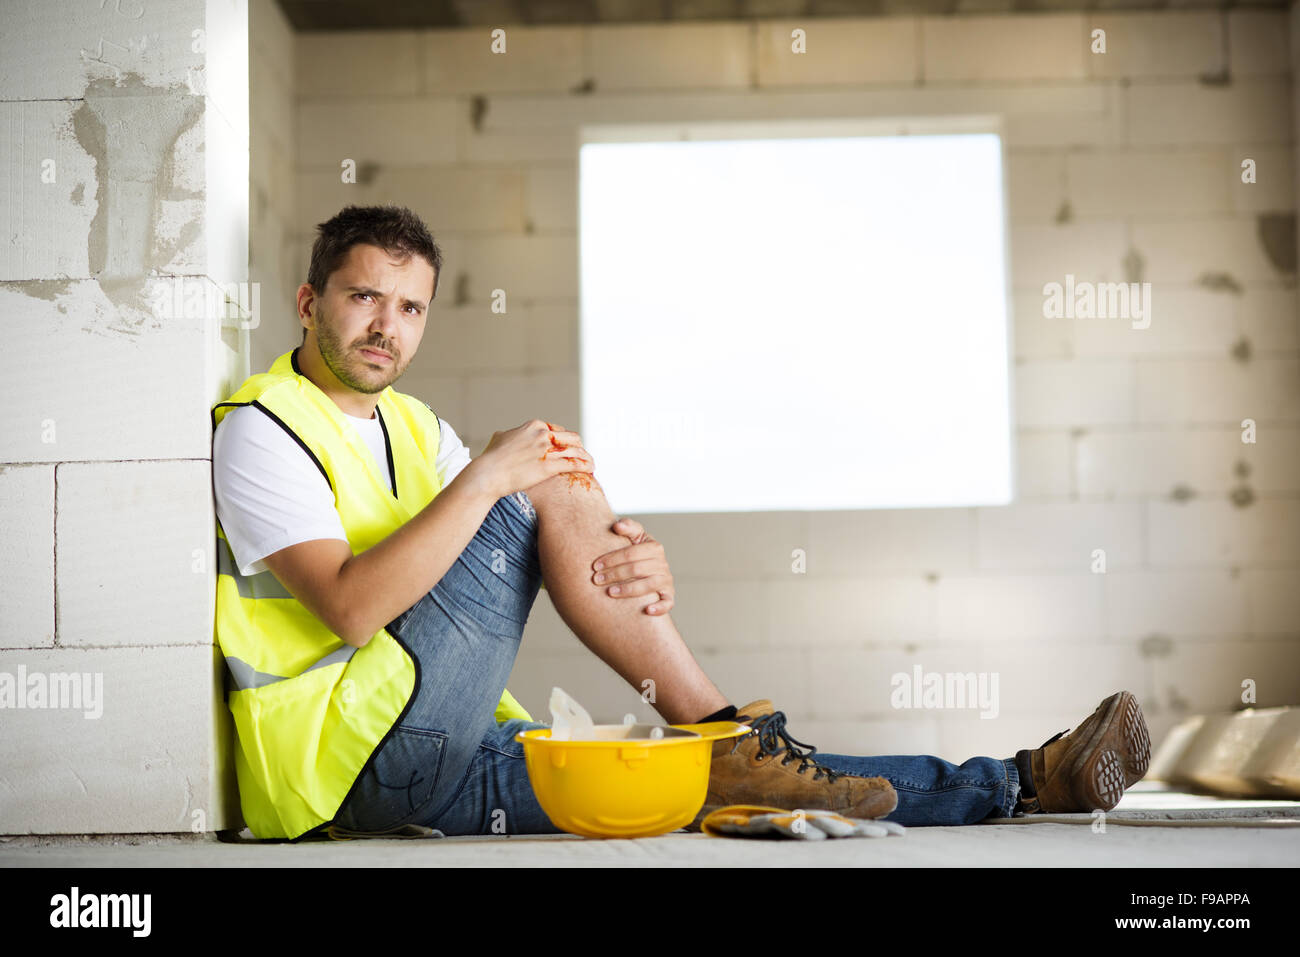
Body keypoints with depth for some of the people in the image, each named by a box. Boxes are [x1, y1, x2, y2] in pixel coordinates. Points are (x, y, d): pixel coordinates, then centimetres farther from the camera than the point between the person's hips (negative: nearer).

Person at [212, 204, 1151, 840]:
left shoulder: (412, 427, 19)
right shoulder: (263, 429, -5)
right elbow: (351, 607, -21)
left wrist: (646, 566, -12)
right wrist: (488, 478, -21)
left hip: (451, 761, 7)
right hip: (340, 758, -7)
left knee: (737, 776, -4)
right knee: (547, 489, -20)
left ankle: (1023, 782, -3)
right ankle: (725, 734, -16)